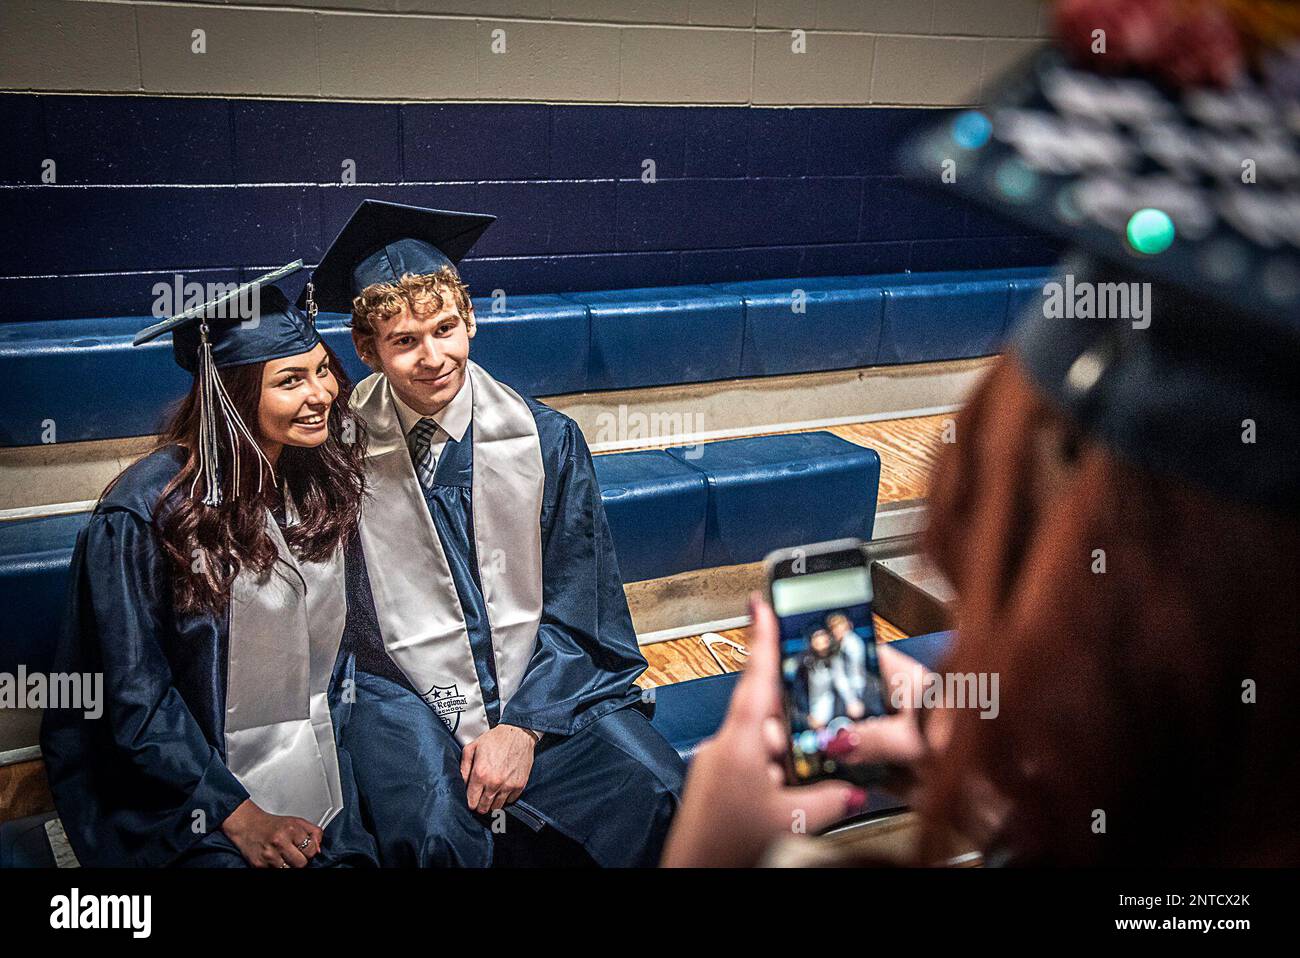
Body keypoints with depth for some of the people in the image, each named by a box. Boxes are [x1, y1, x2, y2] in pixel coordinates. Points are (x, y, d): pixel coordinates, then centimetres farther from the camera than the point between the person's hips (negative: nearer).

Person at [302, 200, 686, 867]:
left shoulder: (547, 441, -1)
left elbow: (577, 612, 1)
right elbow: (328, 617, -1)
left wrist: (523, 728, -12)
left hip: (544, 681, 2)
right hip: (405, 689, -2)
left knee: (654, 793, -20)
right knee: (433, 828, -31)